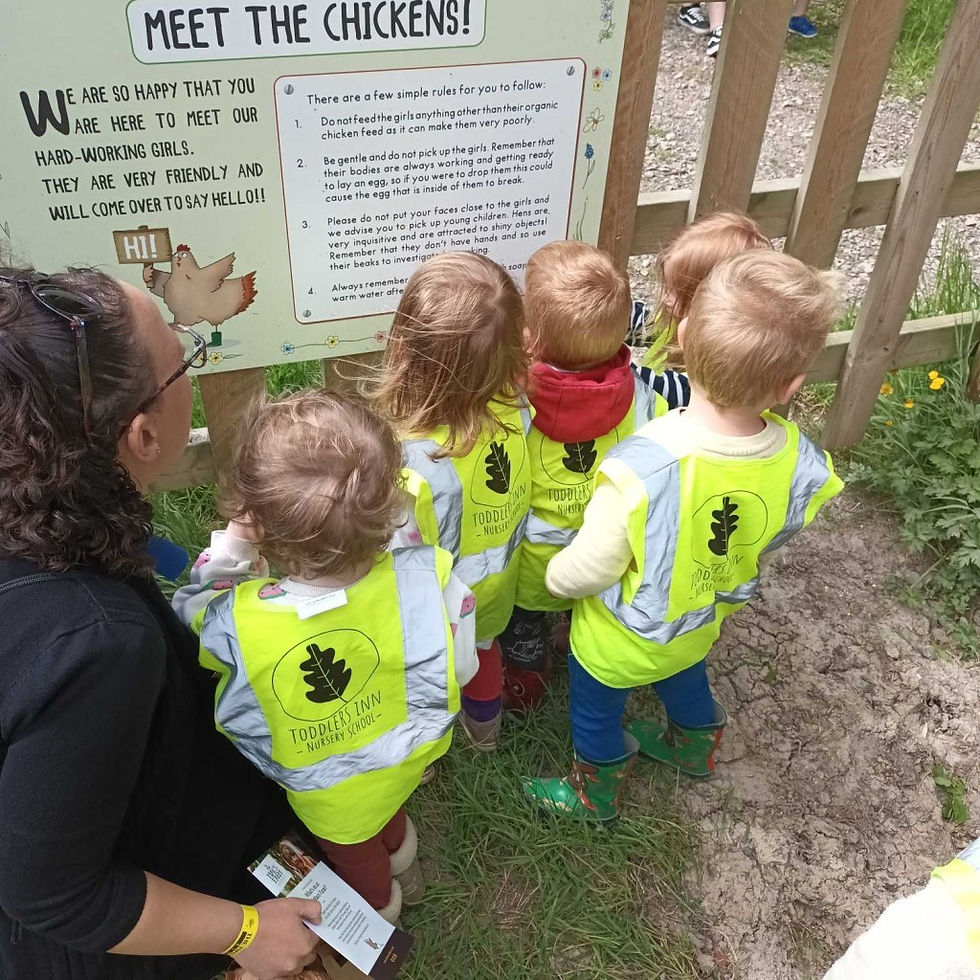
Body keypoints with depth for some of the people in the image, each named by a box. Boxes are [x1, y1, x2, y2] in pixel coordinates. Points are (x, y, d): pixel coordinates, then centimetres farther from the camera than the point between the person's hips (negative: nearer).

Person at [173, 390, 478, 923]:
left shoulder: (235, 621, -41)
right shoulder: (429, 577, -38)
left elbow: (187, 618, -14)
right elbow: (462, 667, -17)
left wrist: (230, 548, -20)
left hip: (326, 793, -2)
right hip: (405, 757, 2)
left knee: (350, 853, 34)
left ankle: (378, 908, 64)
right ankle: (398, 854, 70)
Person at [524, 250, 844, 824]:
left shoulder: (642, 469, -44)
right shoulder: (797, 462, -28)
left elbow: (589, 571, -29)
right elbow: (776, 537, -6)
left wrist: (556, 575, -7)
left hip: (620, 643, -4)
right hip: (702, 624, 5)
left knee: (596, 711, 27)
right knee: (685, 679, 37)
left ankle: (597, 795, 55)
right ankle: (696, 749, 68)